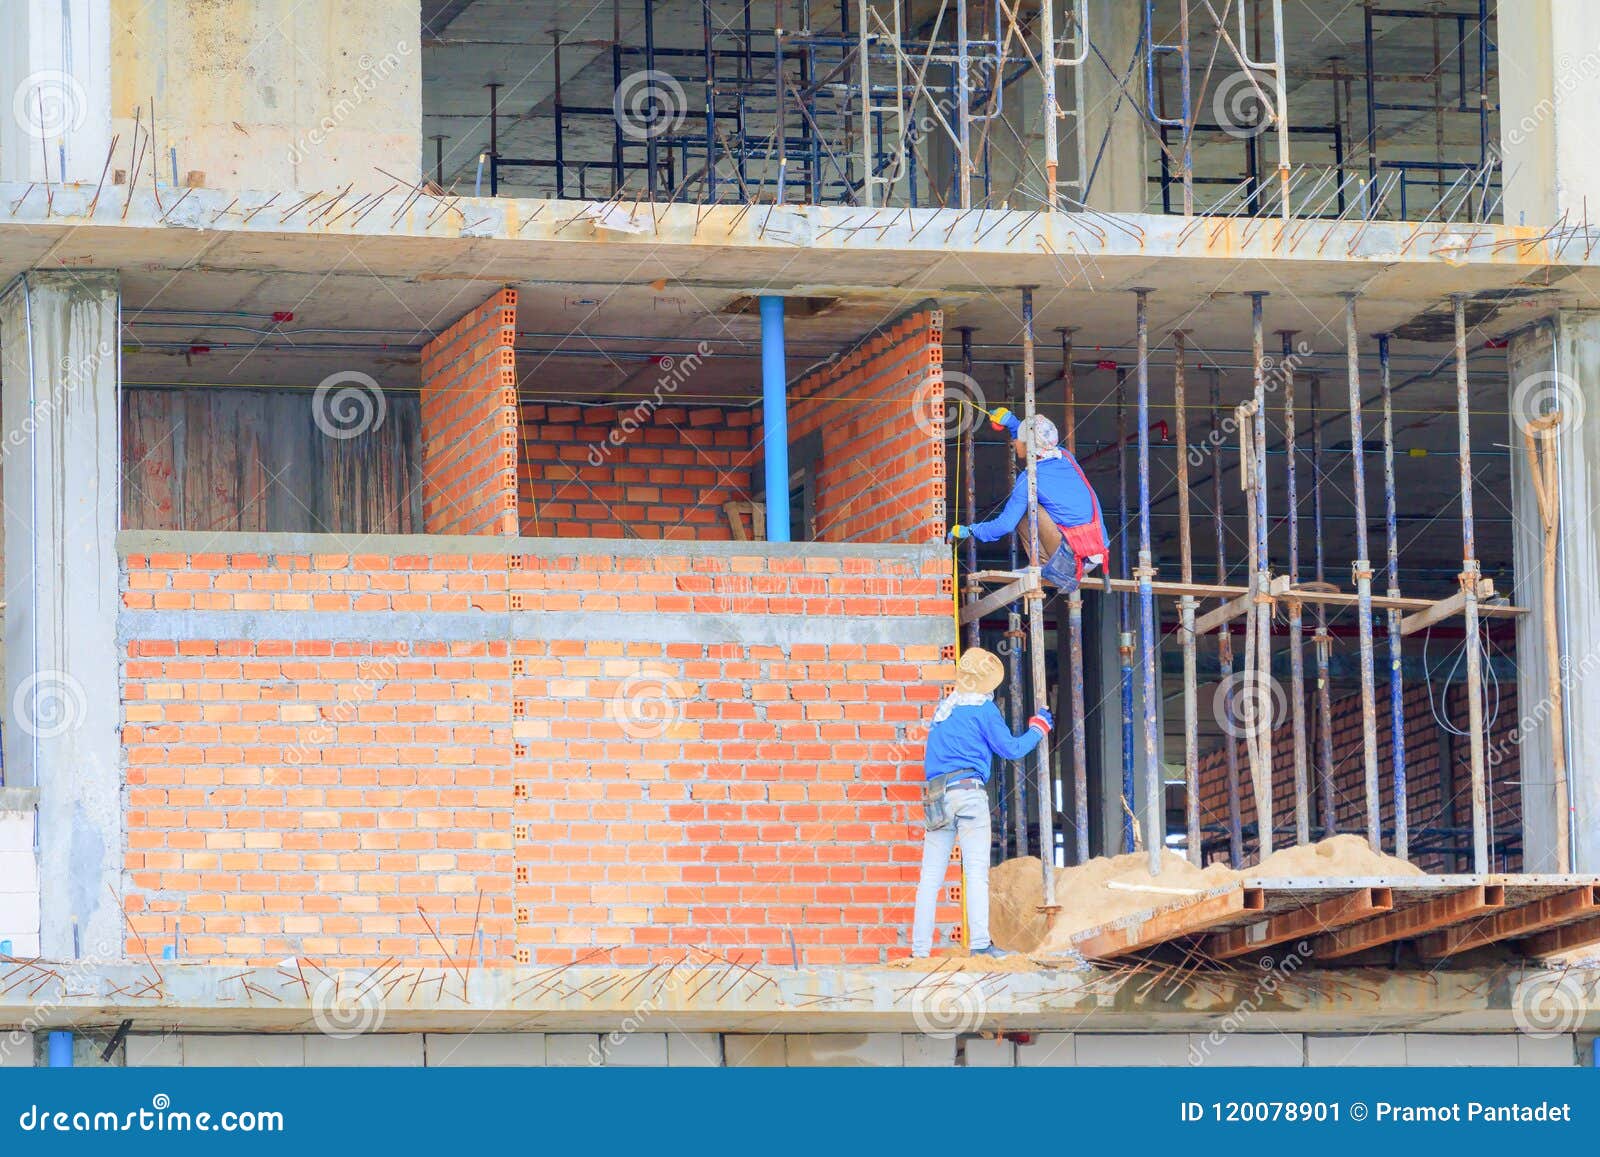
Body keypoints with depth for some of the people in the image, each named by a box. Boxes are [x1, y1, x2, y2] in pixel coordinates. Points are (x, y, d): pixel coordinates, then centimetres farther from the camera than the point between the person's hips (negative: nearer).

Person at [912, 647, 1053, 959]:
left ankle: (920, 948, -1)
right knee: (977, 871, -8)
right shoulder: (983, 708, -1)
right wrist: (1038, 728, 17)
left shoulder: (944, 708, 17)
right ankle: (979, 943, -17)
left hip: (936, 795, 6)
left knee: (931, 875, 3)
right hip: (969, 790, -6)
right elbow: (1010, 748, 2)